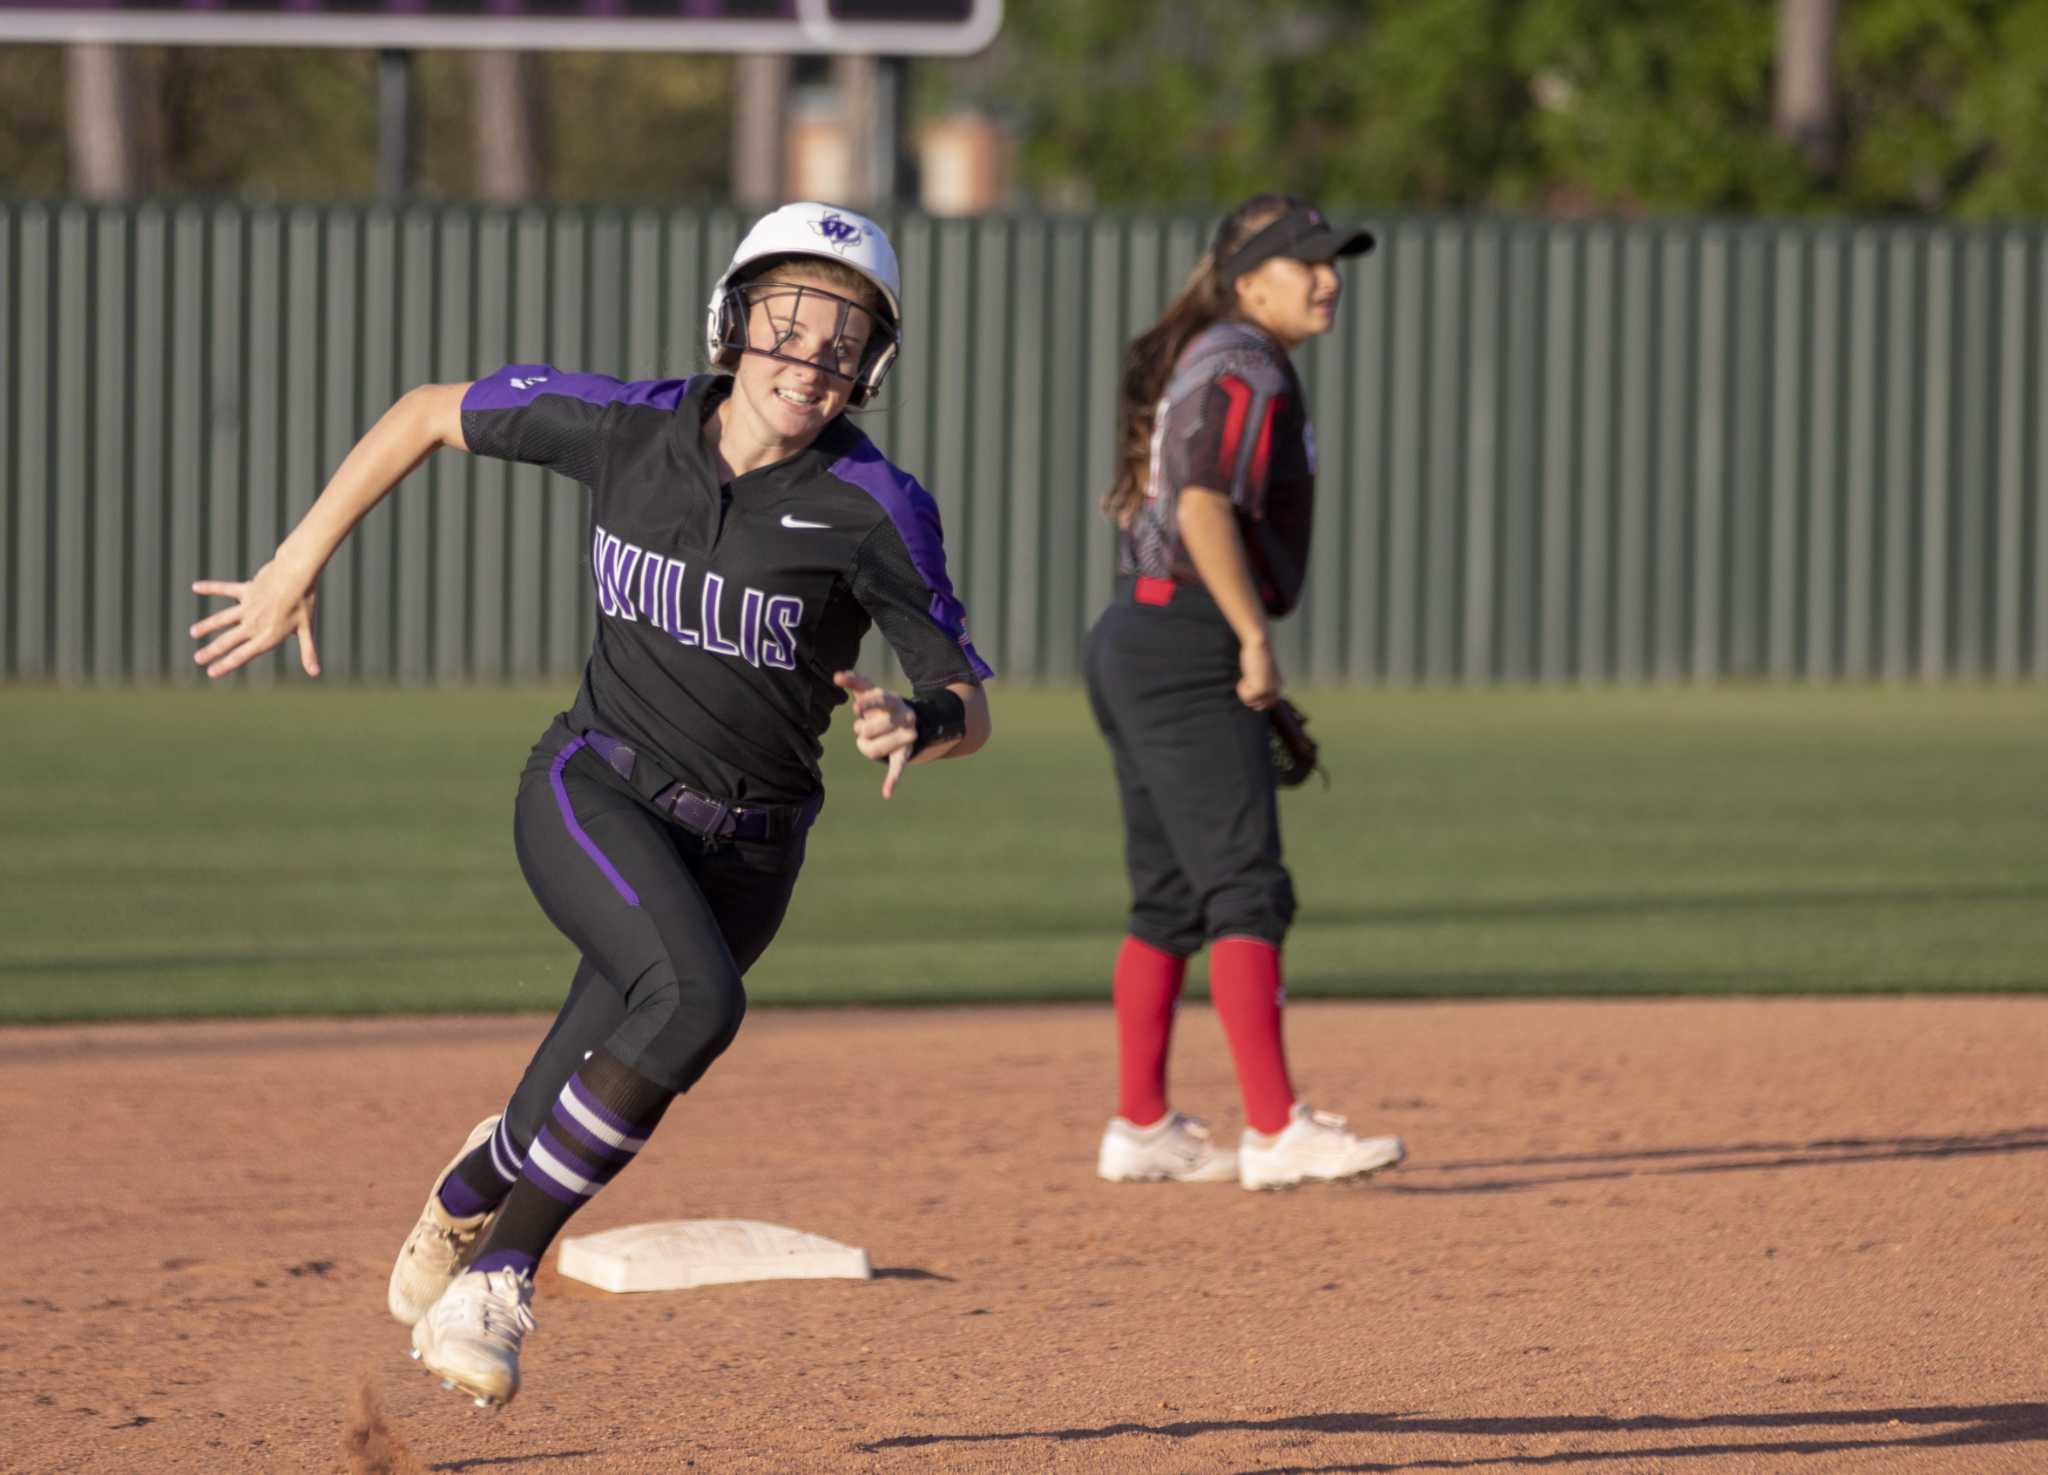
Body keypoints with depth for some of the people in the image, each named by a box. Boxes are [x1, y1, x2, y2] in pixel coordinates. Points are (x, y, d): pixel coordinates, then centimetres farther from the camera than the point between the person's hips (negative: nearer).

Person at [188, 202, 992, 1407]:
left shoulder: (876, 508, -14)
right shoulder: (629, 427, -8)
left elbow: (971, 708, -12)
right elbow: (429, 414, 5)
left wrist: (914, 726, -36)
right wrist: (294, 569, 3)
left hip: (743, 853, 1)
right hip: (591, 798, -1)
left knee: (565, 1140, -5)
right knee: (697, 999, -30)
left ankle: (479, 1199, 31)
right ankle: (499, 1272, -13)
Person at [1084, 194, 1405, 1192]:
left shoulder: (1191, 364, 18)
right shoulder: (1246, 374, -12)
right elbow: (1205, 512, -26)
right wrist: (1257, 640, -21)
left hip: (1132, 641, 11)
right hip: (1188, 650, -11)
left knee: (1170, 897, 14)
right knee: (1247, 889, -15)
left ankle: (1139, 1131, 17)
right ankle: (1275, 1132, -21)